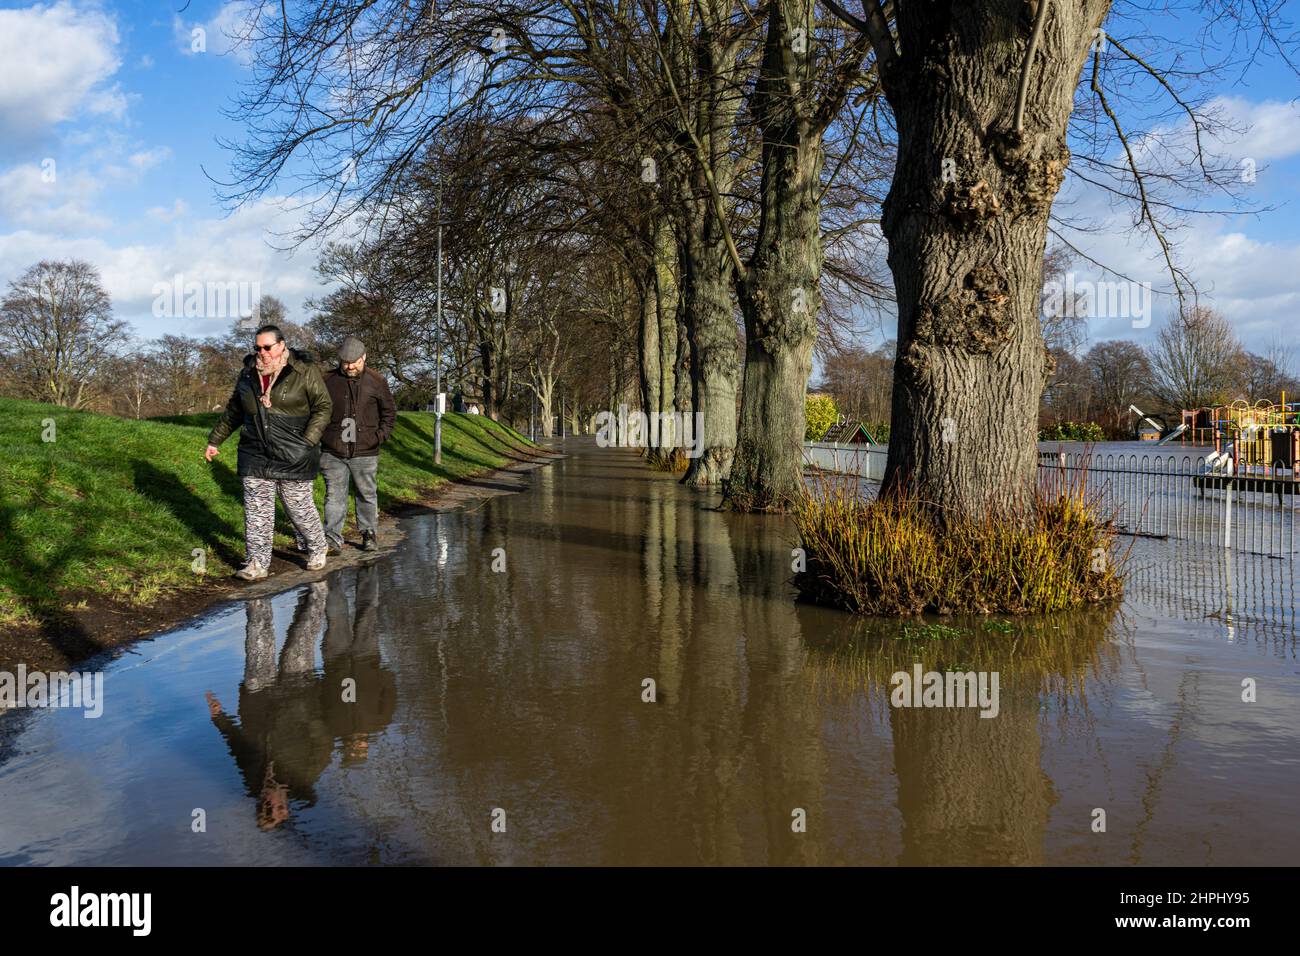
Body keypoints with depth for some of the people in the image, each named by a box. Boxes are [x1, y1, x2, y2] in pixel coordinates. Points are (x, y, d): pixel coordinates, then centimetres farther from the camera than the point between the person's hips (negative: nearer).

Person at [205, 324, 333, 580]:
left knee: (299, 506, 5)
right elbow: (232, 412, 20)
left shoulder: (305, 371, -6)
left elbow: (323, 407, -7)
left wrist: (307, 441, -16)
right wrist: (215, 440, 21)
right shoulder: (248, 373, 10)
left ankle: (317, 549, 29)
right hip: (255, 456, 4)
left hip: (294, 457, -4)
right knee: (256, 509, 1)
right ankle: (257, 563, 6)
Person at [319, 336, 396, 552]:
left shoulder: (376, 381, 1)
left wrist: (381, 435, -1)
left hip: (365, 453, 0)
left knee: (366, 495, 11)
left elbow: (389, 411, 11)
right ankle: (332, 538, 5)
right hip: (333, 453, 0)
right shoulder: (328, 380, 2)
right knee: (334, 496, 1)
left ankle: (369, 534, 24)